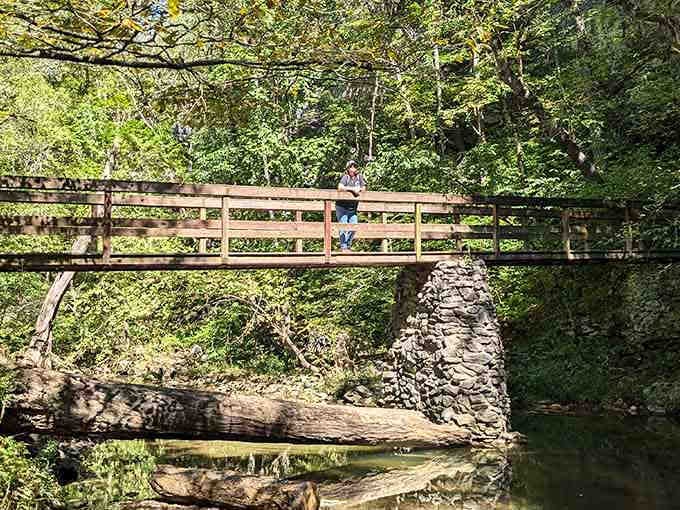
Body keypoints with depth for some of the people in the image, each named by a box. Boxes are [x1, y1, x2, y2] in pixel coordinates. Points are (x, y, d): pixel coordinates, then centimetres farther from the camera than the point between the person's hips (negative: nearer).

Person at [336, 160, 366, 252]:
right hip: (342, 207, -5)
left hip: (353, 208, 6)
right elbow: (340, 188, -29)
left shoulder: (359, 176, 2)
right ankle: (343, 247, -4)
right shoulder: (346, 177, -13)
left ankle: (348, 246, 18)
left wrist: (358, 189, -15)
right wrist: (352, 189, -26)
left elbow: (364, 188, 6)